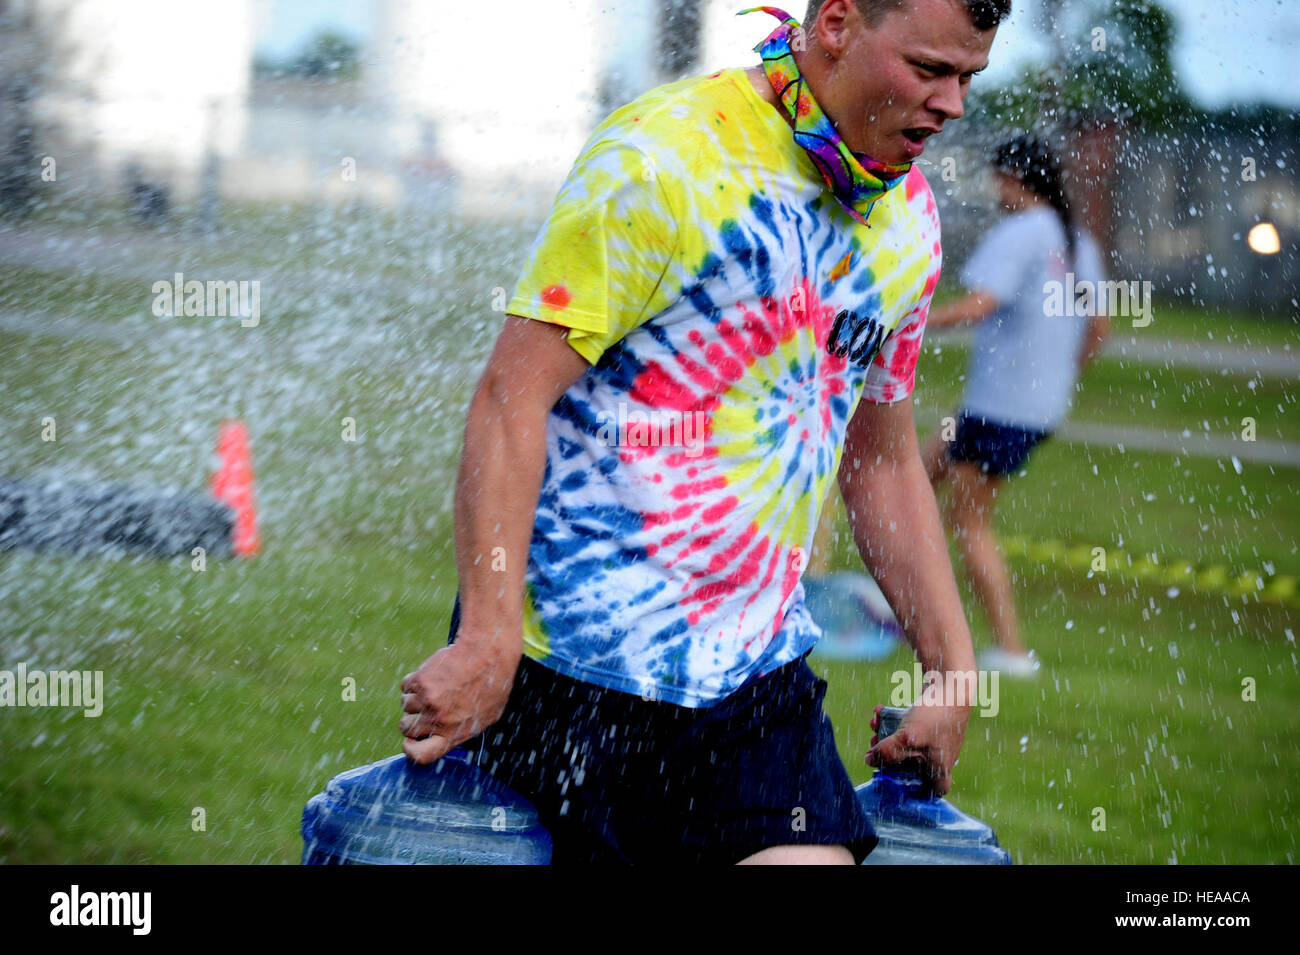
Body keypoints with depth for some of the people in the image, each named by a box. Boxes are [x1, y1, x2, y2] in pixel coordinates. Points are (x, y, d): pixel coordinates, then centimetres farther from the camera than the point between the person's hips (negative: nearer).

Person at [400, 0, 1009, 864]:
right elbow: (511, 397, -16)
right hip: (572, 660, -6)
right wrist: (489, 639, -23)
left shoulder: (908, 223, 10)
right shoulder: (665, 155, -13)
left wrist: (955, 673, 20)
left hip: (756, 668, 6)